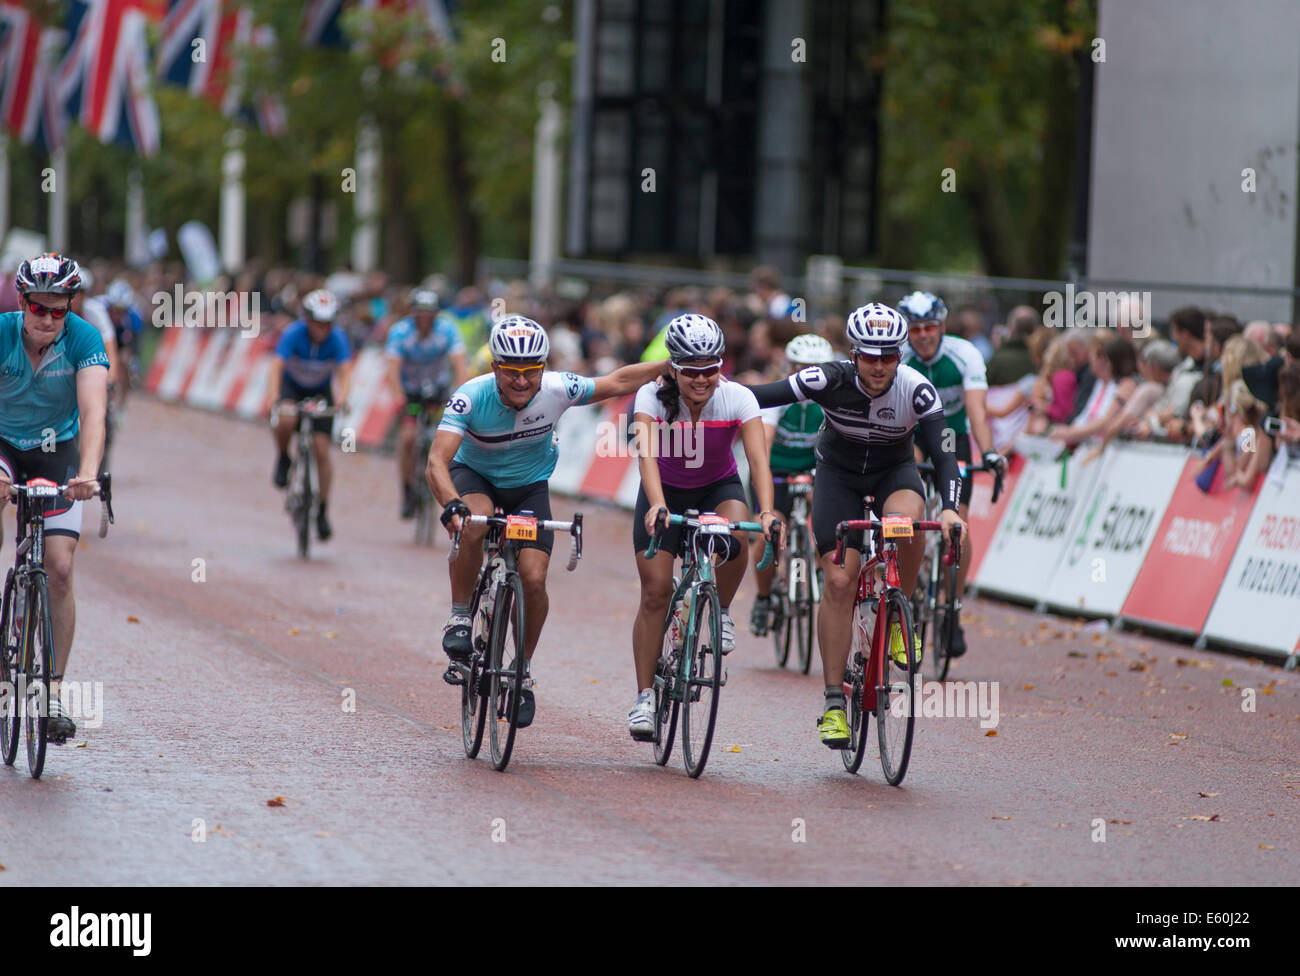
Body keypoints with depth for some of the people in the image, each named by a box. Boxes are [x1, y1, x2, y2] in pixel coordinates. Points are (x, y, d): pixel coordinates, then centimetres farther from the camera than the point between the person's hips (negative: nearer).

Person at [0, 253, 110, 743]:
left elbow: (92, 410, -34)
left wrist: (87, 472, -51)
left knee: (59, 569, -11)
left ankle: (54, 690, -4)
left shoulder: (84, 338, -23)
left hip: (57, 449, 0)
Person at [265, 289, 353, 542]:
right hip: (290, 386, -1)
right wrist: (273, 398, -53)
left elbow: (345, 372, -33)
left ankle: (322, 512, 5)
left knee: (321, 451, -8)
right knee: (286, 419, -36)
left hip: (320, 392, 1)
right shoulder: (294, 334, -27)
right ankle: (283, 460, -4)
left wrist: (342, 400, -52)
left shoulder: (337, 338, -24)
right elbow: (276, 368, -36)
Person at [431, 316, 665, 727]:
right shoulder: (472, 397, -31)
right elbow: (437, 462, -39)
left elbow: (617, 383, -8)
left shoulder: (557, 389, -24)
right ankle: (460, 618, -16)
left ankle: (523, 670, 8)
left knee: (534, 579, -15)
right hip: (474, 477, -2)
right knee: (474, 524, -37)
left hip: (530, 487, 2)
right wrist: (451, 504, -57)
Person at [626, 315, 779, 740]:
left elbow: (758, 458, -34)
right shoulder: (653, 397, -25)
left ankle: (720, 613, -6)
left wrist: (767, 511, -51)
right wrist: (657, 506, -57)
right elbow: (647, 453, -40)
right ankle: (644, 697, 1)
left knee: (734, 538, -34)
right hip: (665, 492, 0)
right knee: (655, 591, -10)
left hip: (718, 487, 0)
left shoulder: (737, 398, -24)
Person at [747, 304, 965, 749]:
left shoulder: (917, 390, -24)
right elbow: (761, 396, -22)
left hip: (894, 472, 0)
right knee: (839, 581, -14)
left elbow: (943, 453, -27)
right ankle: (834, 702, -8)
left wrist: (949, 508, -42)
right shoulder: (831, 381, -26)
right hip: (839, 474, 0)